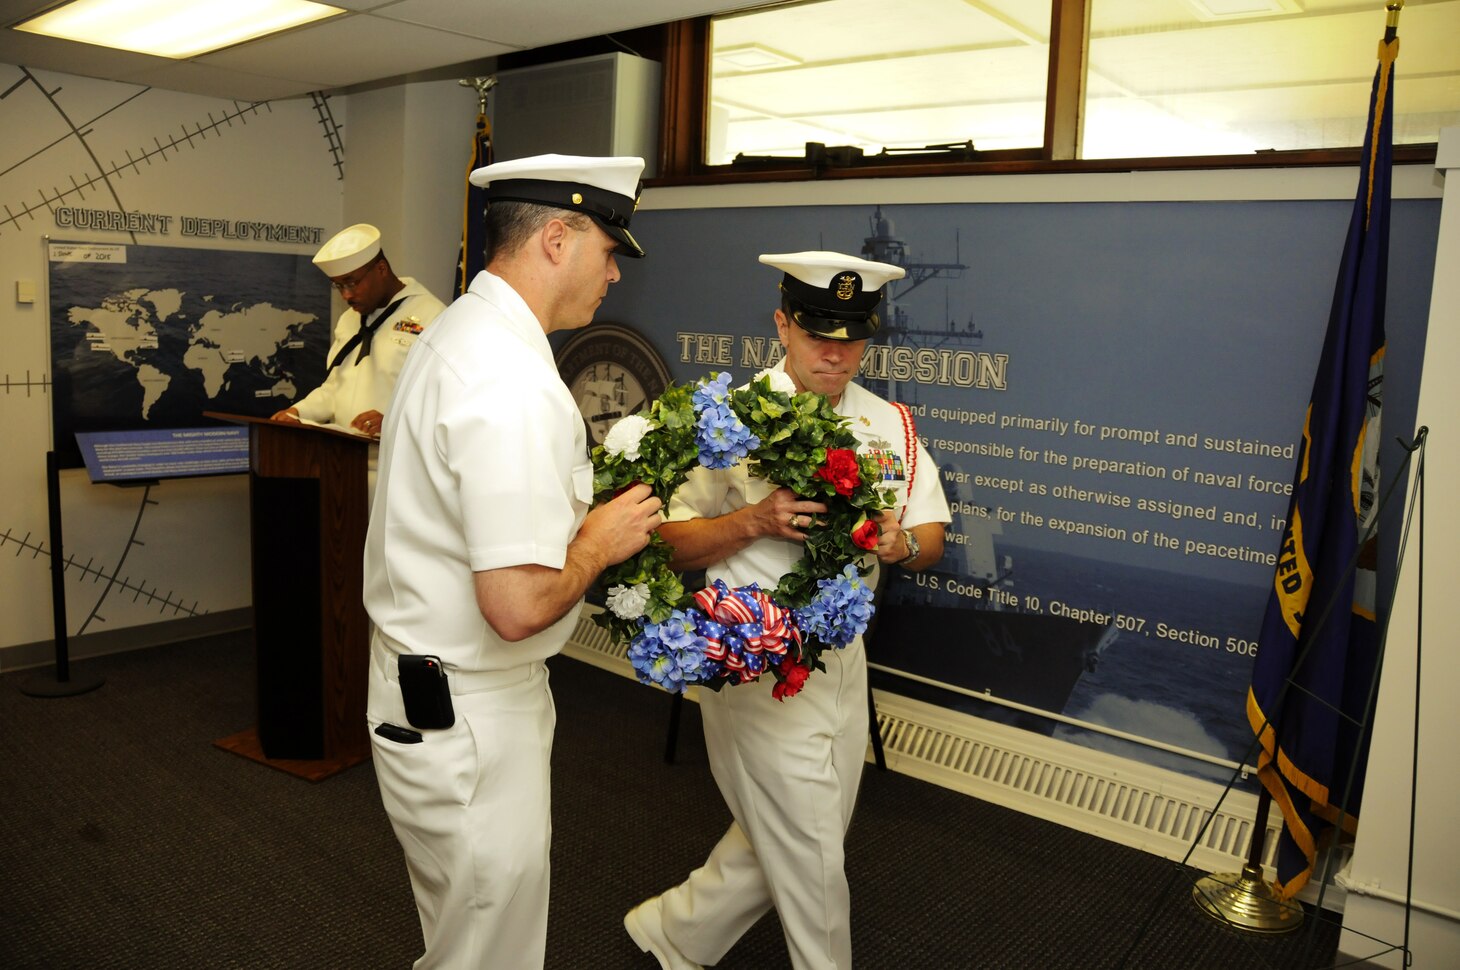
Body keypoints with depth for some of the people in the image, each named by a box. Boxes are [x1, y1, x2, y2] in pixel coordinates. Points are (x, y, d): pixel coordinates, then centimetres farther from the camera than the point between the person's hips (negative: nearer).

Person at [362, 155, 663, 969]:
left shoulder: (455, 334, 7)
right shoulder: (517, 388, -27)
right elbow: (519, 605, -30)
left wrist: (580, 515, 9)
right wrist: (599, 542, -13)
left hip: (422, 682, 10)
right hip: (466, 718, -10)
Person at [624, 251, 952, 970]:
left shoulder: (890, 425, 7)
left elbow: (932, 534, 10)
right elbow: (673, 544, -10)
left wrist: (900, 543, -13)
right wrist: (755, 520, -26)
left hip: (843, 658, 6)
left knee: (783, 841, 18)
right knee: (808, 855, 4)